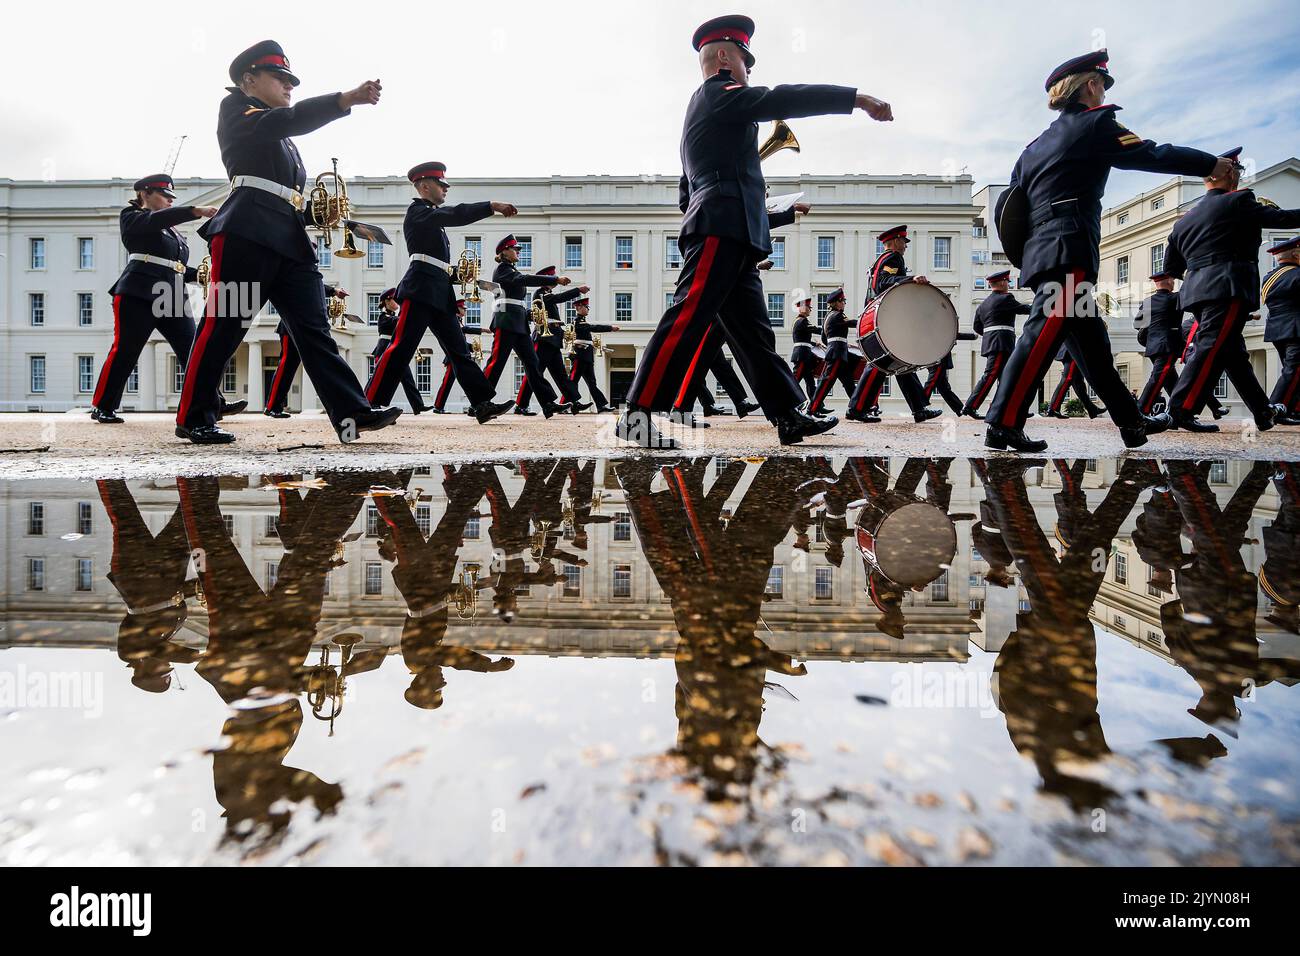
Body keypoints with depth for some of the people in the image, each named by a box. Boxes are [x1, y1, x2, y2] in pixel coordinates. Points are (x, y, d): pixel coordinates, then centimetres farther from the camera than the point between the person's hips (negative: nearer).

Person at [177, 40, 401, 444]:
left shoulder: (283, 138, 31)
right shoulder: (235, 108, 8)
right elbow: (284, 121, -13)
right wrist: (346, 98, -22)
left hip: (290, 239, 7)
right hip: (247, 232, -7)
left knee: (314, 327, -5)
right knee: (223, 325, -6)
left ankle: (353, 414, -15)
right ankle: (193, 419, 3)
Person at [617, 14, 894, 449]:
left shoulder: (703, 110, 32)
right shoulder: (717, 93, 3)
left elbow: (687, 190, 32)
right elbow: (782, 99, -11)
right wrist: (856, 97, -13)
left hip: (731, 238, 10)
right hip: (722, 229, -10)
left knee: (754, 331, 4)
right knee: (687, 319, -16)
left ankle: (791, 416, 5)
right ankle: (638, 414, -17)